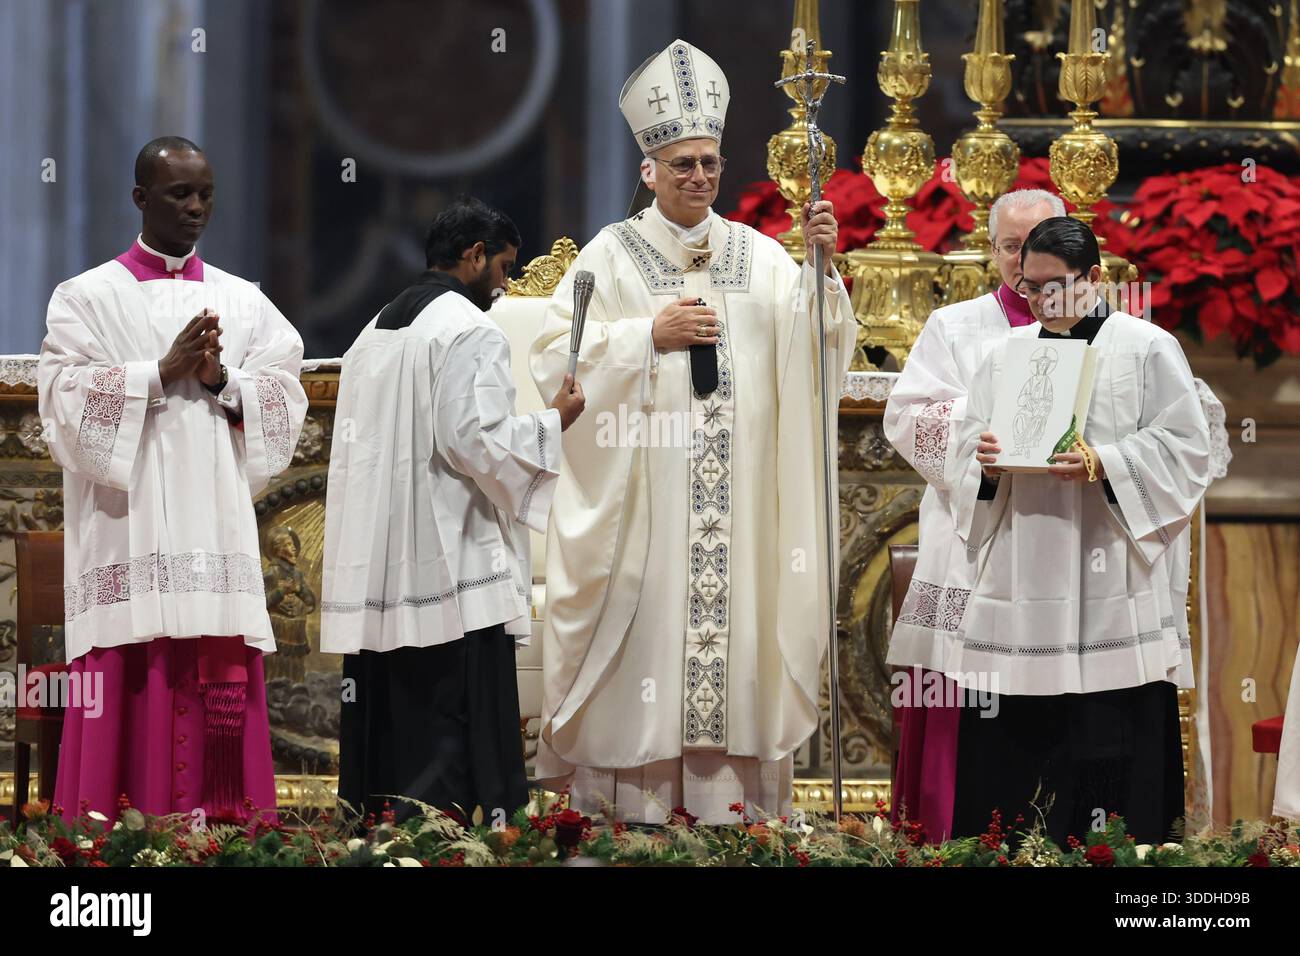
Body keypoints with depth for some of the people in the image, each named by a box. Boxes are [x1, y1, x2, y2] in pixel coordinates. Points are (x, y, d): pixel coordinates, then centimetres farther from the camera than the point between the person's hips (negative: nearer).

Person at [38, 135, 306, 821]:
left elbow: (286, 403, 8)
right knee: (134, 705, -8)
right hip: (128, 529, -3)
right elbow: (67, 402, -6)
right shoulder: (88, 298, 5)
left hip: (218, 529, 3)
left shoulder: (244, 303, 15)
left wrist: (221, 380, -9)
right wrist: (162, 373, -12)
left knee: (221, 704, -3)